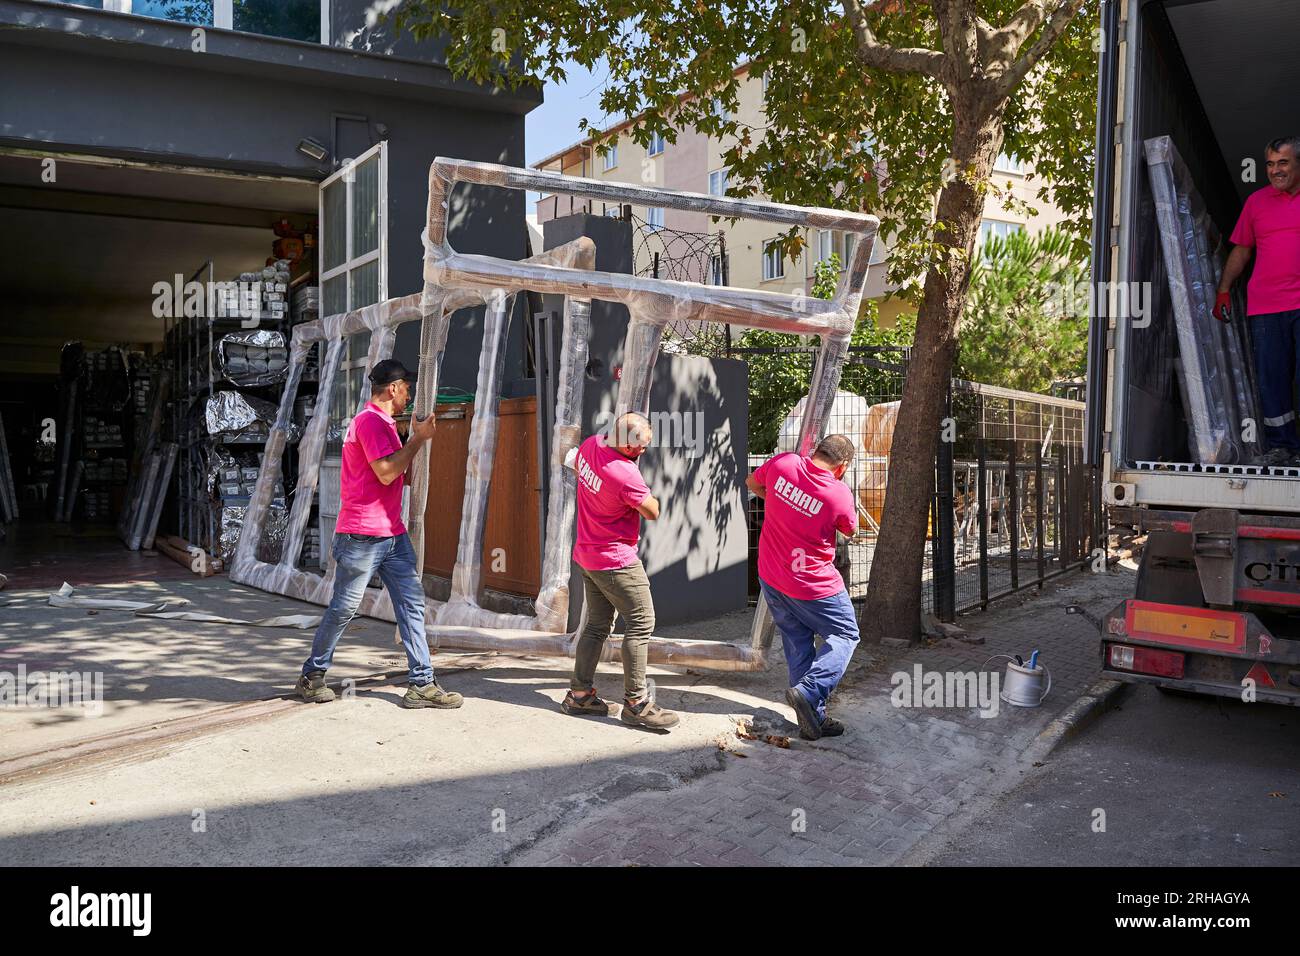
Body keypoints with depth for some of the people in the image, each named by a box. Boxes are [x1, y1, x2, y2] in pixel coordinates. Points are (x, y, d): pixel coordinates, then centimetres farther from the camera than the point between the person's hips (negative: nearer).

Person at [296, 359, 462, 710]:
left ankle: (422, 683, 3)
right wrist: (418, 438, -13)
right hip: (362, 535, -9)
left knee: (412, 604, 2)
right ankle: (312, 675, 20)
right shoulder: (369, 421, -13)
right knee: (343, 609, 3)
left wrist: (419, 436, 16)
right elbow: (386, 473, -21)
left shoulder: (383, 424, 19)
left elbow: (401, 475, 23)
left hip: (392, 533, 9)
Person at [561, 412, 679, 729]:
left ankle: (579, 694, 21)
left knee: (597, 625, 16)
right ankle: (636, 703, -1)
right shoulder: (625, 475, -28)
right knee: (641, 623, -3)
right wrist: (647, 492, 4)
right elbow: (653, 512, -13)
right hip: (616, 560, -9)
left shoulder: (590, 444, -3)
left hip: (588, 554, 9)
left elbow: (576, 466, 21)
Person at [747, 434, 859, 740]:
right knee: (845, 635, 12)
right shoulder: (839, 493, -21)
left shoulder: (782, 462, -11)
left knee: (797, 641, 15)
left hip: (770, 576, 6)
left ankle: (813, 717, 15)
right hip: (814, 585, -5)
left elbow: (752, 482, 11)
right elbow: (850, 529, 1)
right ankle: (809, 692, -9)